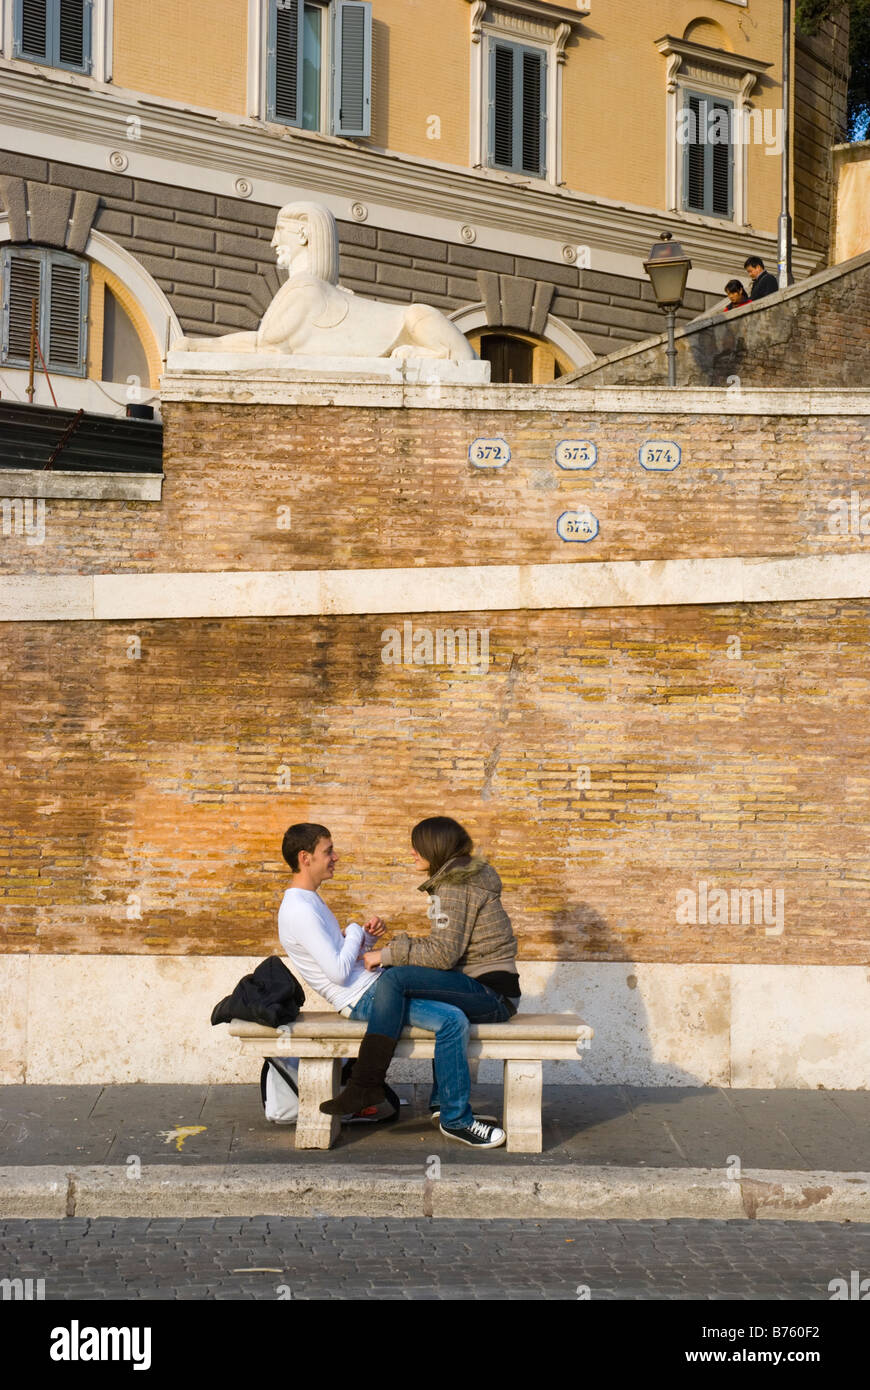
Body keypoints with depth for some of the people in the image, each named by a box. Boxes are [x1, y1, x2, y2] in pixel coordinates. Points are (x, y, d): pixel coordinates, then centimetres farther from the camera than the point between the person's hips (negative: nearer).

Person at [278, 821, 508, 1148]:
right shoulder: (299, 911, -17)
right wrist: (354, 934, -6)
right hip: (363, 997, -11)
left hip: (376, 981, 11)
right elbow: (338, 972, -23)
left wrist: (368, 935, 2)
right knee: (452, 1020, -23)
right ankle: (456, 1120, -13)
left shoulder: (309, 900, 17)